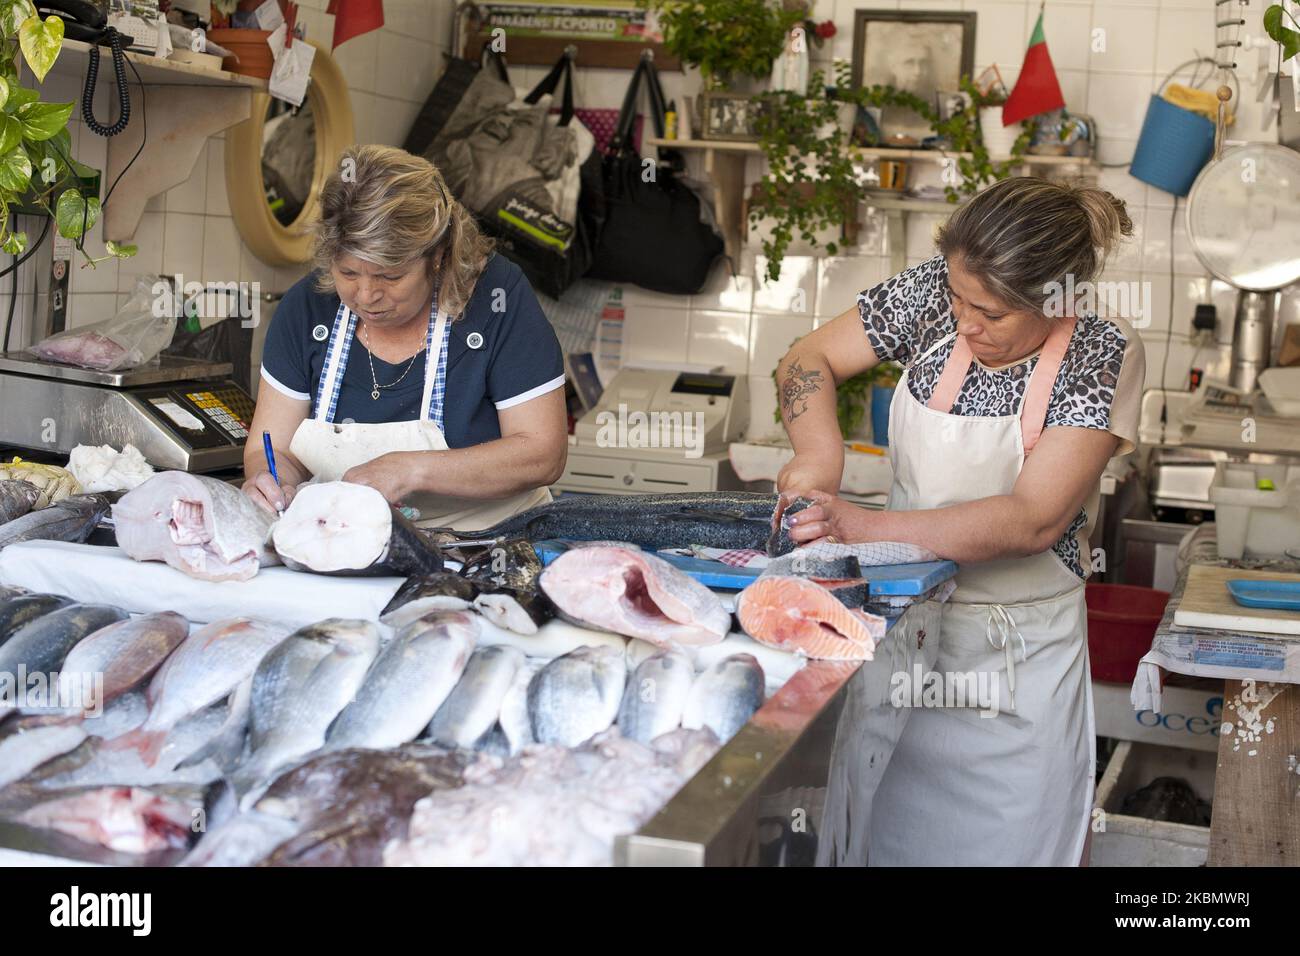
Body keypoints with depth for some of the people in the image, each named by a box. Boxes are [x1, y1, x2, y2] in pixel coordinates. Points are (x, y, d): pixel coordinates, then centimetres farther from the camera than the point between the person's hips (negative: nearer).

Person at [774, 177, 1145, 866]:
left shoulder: (1103, 356, -16)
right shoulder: (936, 293, -8)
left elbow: (1034, 519, -25)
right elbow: (808, 360, 1)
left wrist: (861, 527, -32)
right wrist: (819, 450, -21)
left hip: (1016, 650, -3)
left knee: (1003, 843, 8)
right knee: (878, 828, 10)